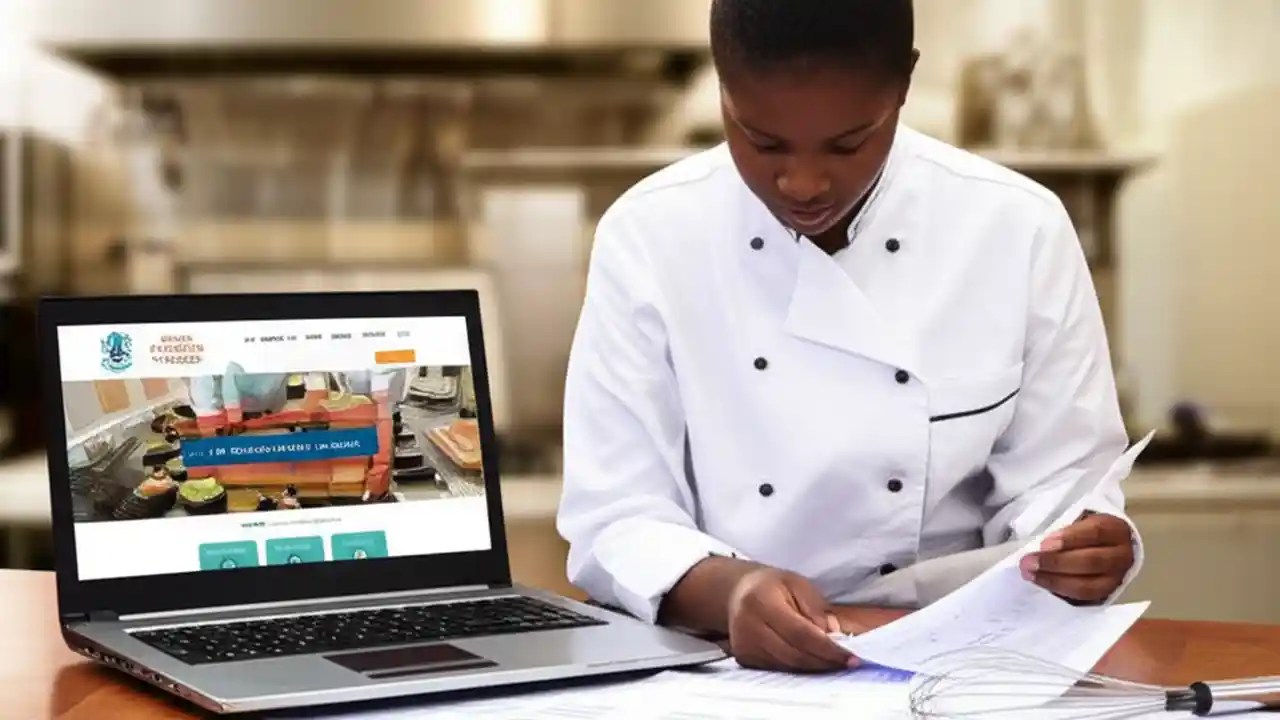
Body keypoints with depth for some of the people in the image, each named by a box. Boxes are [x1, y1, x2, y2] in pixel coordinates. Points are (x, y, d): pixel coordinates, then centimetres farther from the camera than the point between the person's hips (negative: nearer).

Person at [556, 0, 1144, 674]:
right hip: (721, 658, -1)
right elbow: (613, 521, -9)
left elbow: (1054, 480, 0)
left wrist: (1076, 552, -21)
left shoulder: (1019, 230, -6)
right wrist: (726, 590, -28)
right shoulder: (646, 235, -7)